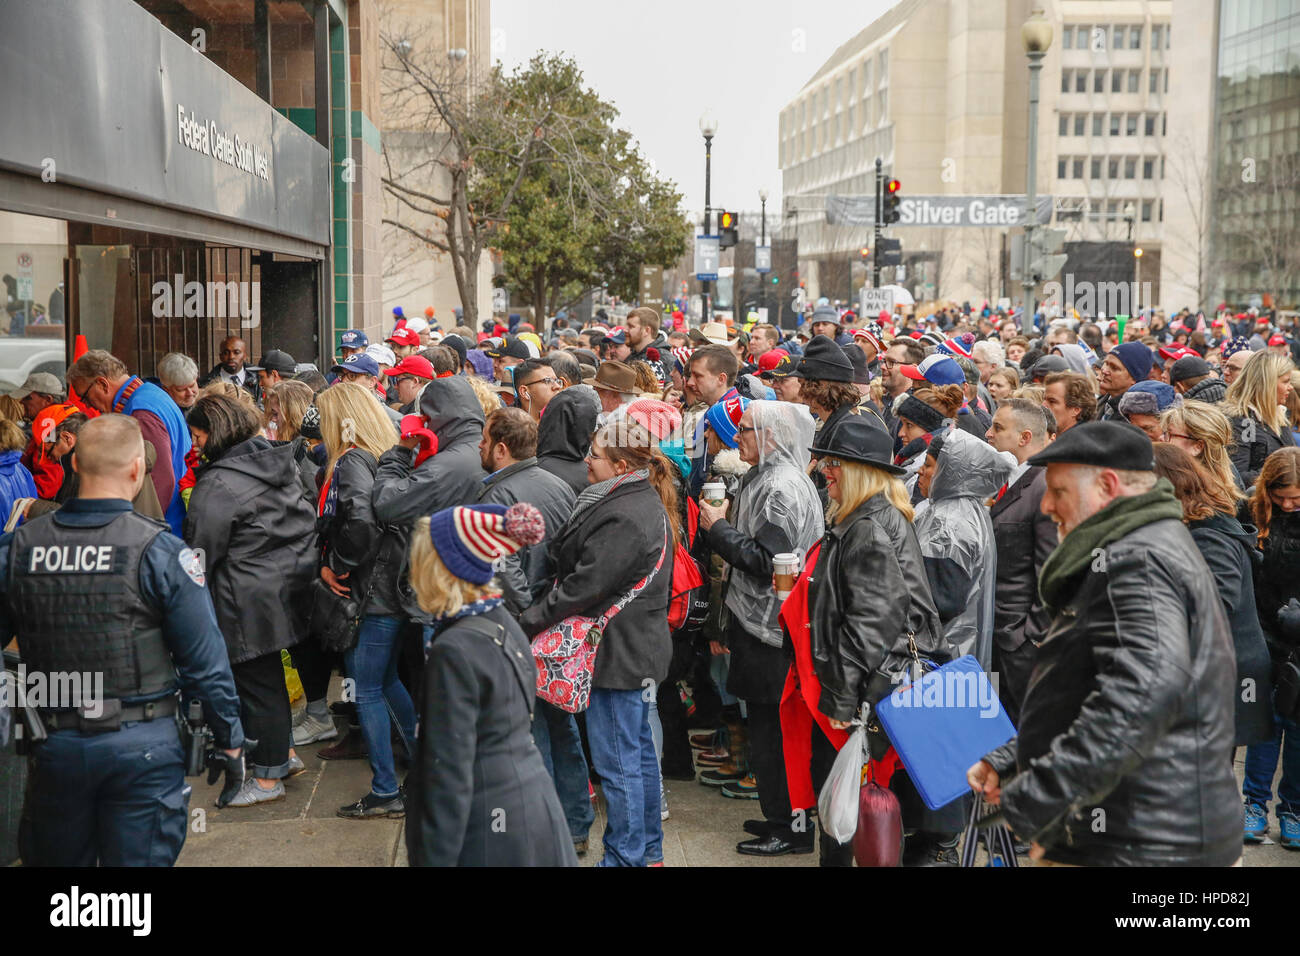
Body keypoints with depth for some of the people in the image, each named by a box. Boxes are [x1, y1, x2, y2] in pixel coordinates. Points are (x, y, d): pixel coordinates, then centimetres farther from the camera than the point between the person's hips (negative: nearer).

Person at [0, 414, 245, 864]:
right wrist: (230, 743, 0)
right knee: (138, 859, 8)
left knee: (55, 859, 20)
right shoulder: (162, 552, -12)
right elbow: (205, 662, -10)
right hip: (141, 744, -3)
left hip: (53, 744, 4)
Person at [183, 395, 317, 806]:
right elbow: (305, 522, 14)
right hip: (287, 584, 9)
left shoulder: (216, 486, -18)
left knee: (256, 683, 2)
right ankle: (281, 754, 32)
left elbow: (203, 552, -13)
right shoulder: (276, 461, 8)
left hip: (249, 601, -9)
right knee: (268, 677, 21)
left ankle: (268, 777, 12)